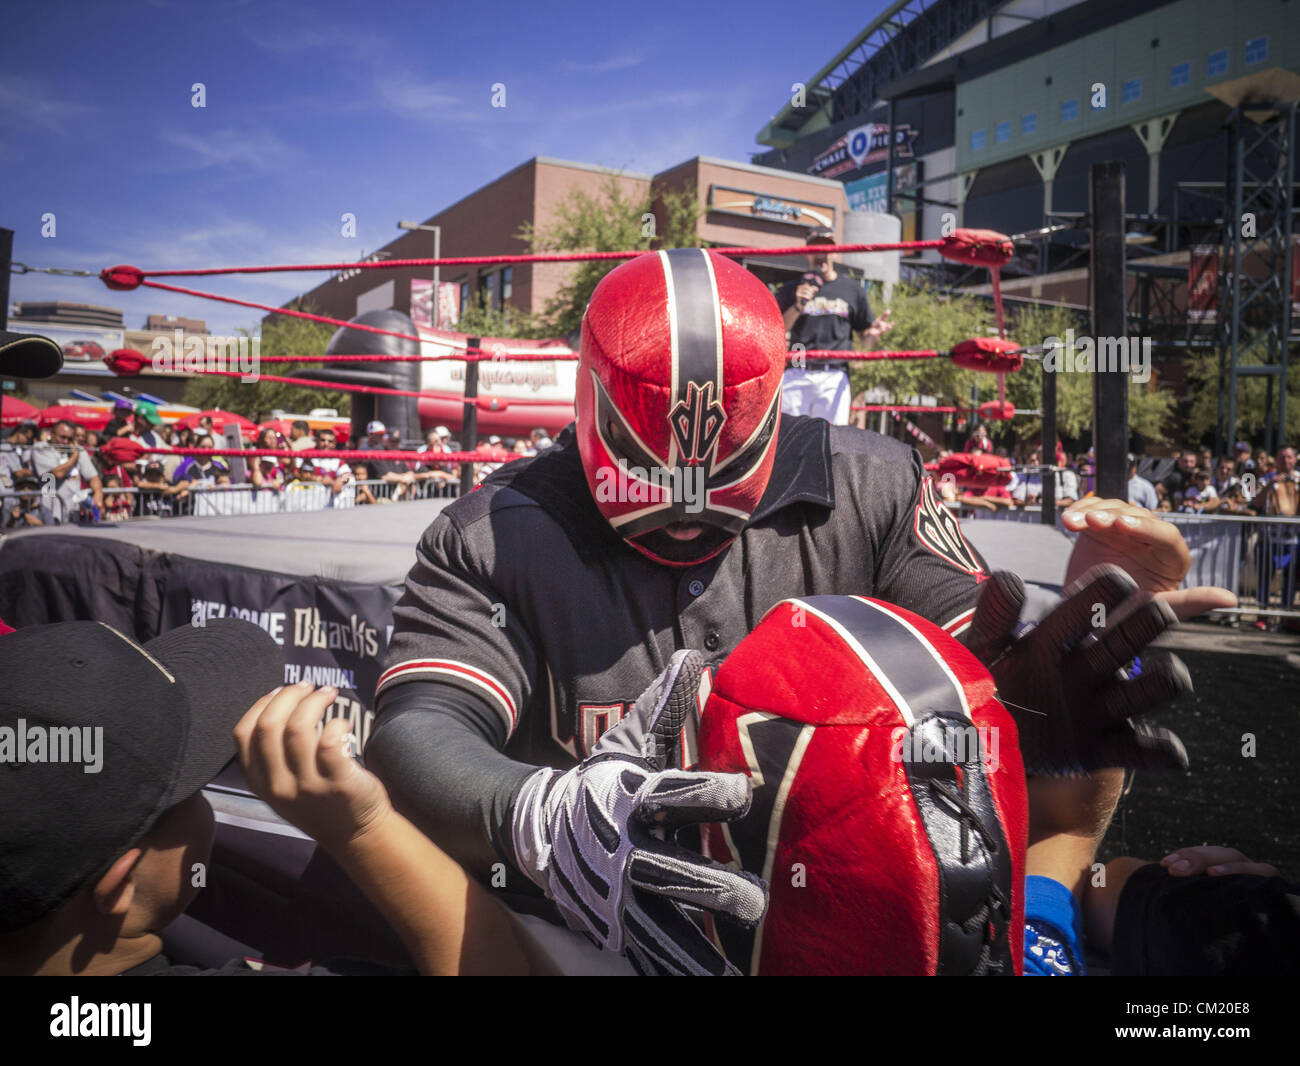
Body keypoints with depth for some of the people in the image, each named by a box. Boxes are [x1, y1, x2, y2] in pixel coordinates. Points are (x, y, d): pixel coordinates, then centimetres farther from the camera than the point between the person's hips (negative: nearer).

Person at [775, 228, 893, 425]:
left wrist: (874, 333, -9)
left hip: (834, 378, 0)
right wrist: (798, 307, -11)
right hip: (797, 375, 0)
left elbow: (865, 338, 14)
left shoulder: (852, 289, 14)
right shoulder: (791, 289, 13)